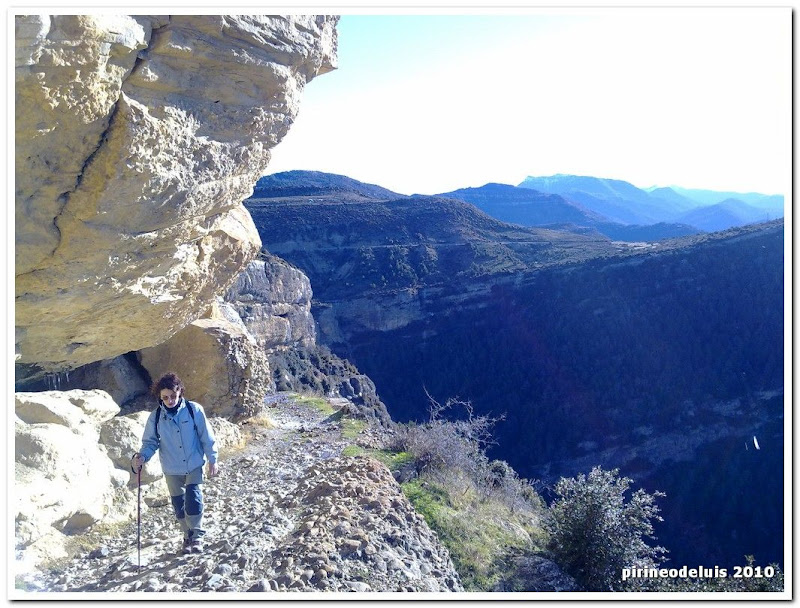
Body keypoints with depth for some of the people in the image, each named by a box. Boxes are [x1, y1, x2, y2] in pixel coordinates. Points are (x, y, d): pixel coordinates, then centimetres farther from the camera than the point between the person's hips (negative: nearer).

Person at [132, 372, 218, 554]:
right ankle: (188, 536, 33)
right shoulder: (155, 417, -7)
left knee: (193, 500, -12)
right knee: (179, 505, 13)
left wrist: (212, 459, -2)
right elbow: (150, 442, 0)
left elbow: (207, 436, -5)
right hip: (172, 470, 2)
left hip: (194, 465, -2)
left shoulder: (194, 410, -12)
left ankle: (197, 535, 9)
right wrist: (142, 456, -20)